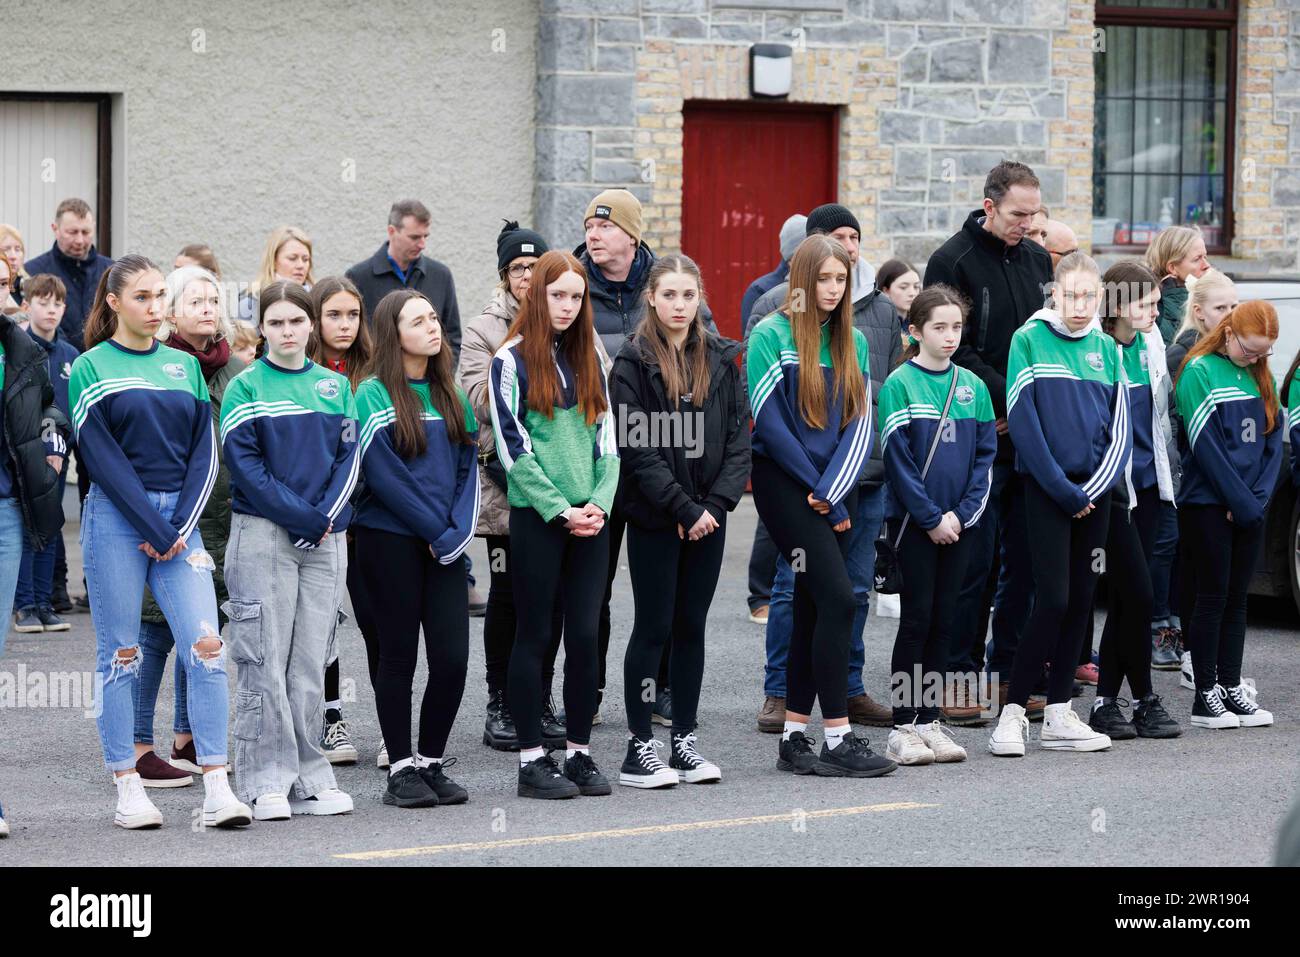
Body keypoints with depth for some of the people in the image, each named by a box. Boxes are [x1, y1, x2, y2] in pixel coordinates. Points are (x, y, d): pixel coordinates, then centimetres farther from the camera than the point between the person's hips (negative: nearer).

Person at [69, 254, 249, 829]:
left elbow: (204, 452, 9)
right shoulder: (91, 369, 0)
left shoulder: (184, 366, 13)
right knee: (120, 655, 0)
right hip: (117, 518, -3)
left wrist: (182, 526, -5)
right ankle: (128, 790, 6)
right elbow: (102, 458, -6)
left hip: (179, 519, 3)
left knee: (205, 647, -7)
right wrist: (154, 529, -12)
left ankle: (217, 789, -7)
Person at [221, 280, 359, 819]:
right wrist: (303, 518, -14)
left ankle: (309, 778, 10)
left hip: (326, 539, 4)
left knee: (311, 659, 6)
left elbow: (349, 456, 7)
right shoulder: (246, 387, -1)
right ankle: (265, 782, -1)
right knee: (265, 659, -5)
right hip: (262, 533, -4)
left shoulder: (335, 386, 12)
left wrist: (328, 516, -9)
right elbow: (245, 465, -8)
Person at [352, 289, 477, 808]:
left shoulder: (451, 395, 13)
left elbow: (467, 467, 10)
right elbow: (384, 476, -12)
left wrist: (459, 531, -5)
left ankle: (432, 763, 13)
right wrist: (437, 532, -11)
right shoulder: (373, 396, -7)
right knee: (398, 655, 1)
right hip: (390, 541, -5)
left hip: (444, 545, 5)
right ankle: (402, 770, 9)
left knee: (453, 656, -1)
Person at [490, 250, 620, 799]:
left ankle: (579, 753, 11)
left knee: (585, 635, 4)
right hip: (536, 518, -5)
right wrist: (561, 510, -13)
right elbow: (513, 449, -8)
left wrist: (599, 504, -4)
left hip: (590, 520, 5)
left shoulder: (587, 360, 14)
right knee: (534, 636, 0)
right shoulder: (513, 360, -3)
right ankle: (532, 760, 5)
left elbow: (607, 441, 12)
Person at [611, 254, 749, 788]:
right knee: (654, 628, -1)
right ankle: (639, 749, 5)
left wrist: (717, 503, -9)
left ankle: (684, 742, 15)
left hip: (707, 517, 4)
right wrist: (684, 509, -16)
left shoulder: (721, 360, 8)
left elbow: (739, 438, 4)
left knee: (692, 627, 8)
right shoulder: (633, 364, -7)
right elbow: (638, 450, -13)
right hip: (654, 517, -4)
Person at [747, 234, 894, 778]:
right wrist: (818, 491, -10)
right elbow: (769, 423, -11)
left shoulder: (853, 341, 11)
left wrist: (832, 493, -9)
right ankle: (837, 738, -13)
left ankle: (794, 738, 10)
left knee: (813, 607, 5)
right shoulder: (771, 336, -6)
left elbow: (860, 424, 5)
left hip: (835, 492, 6)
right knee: (838, 596, -15)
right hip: (784, 483, -6)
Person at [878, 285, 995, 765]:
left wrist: (962, 512, -6)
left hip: (957, 522, 4)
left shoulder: (972, 386, 8)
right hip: (913, 521, -4)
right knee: (917, 618, -4)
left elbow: (985, 454, 7)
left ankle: (930, 721, 13)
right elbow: (897, 457, -10)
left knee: (942, 620, 7)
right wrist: (931, 517, -14)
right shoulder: (900, 384, -6)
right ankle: (903, 728, 1)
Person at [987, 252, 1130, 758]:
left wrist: (1093, 489, -6)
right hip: (1045, 487, -5)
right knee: (1053, 598, -11)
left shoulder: (1106, 349, 9)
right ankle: (1013, 712, -6)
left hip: (1094, 489, 5)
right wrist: (1063, 488, -13)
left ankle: (1059, 713, 12)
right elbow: (1023, 422, -10)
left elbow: (1121, 430, 8)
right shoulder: (1029, 340, -4)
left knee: (1081, 599, 6)